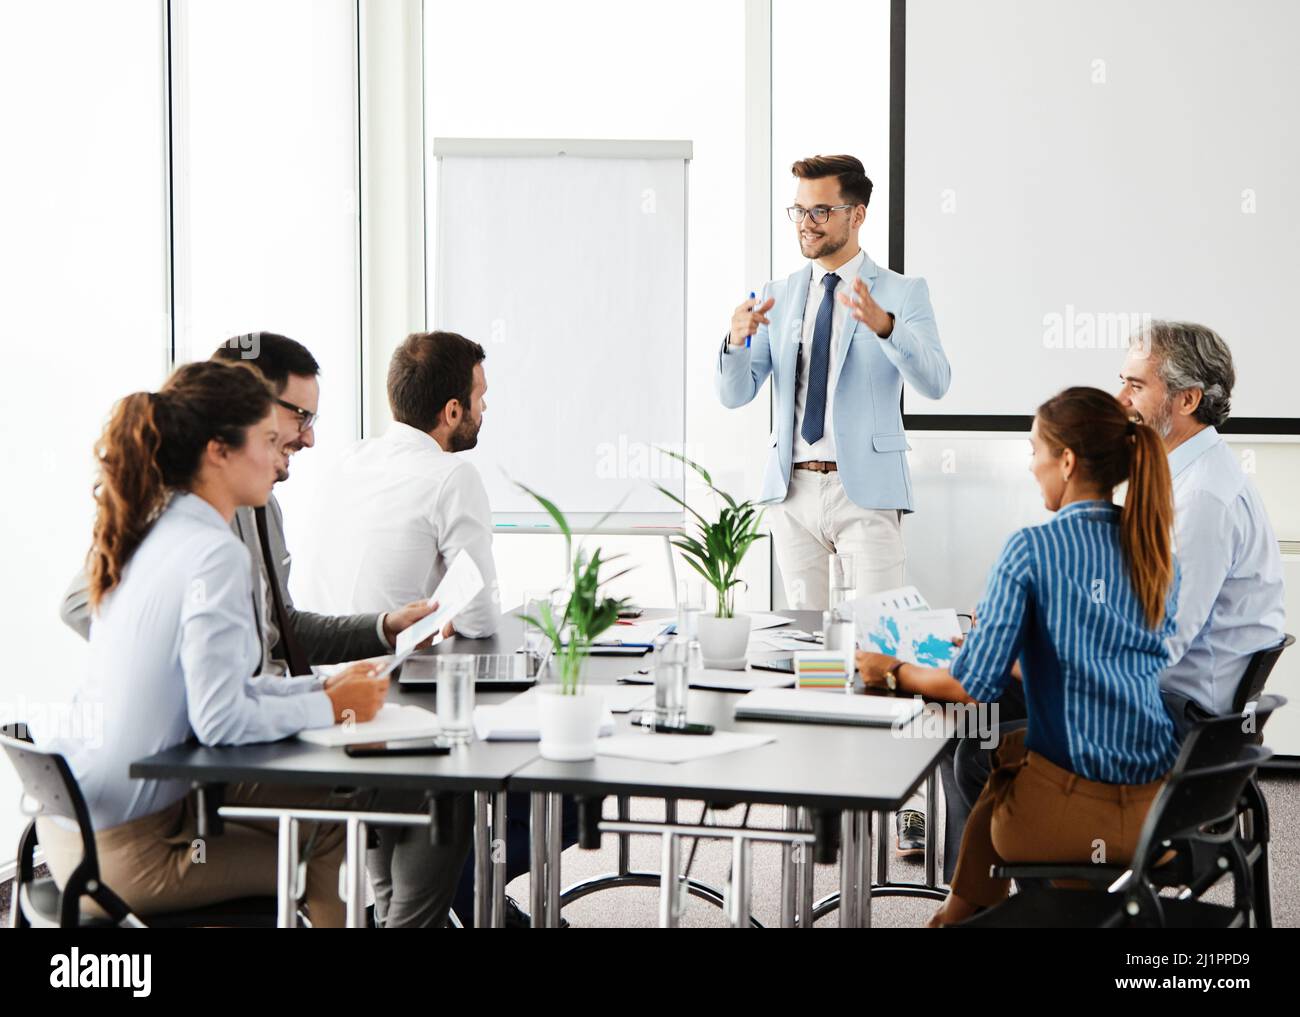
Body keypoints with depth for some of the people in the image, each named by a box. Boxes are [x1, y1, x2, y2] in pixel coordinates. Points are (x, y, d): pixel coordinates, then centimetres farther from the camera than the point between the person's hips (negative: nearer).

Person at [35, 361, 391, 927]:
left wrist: (321, 687, 10)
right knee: (332, 853, 0)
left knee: (326, 809, 14)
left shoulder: (151, 534, 8)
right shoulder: (215, 554, -19)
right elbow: (221, 719, -23)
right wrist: (328, 708, -8)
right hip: (123, 851, -9)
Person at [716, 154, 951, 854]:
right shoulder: (778, 298, 12)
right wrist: (737, 341, -15)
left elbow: (934, 382, -18)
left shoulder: (902, 295, -2)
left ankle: (909, 802, -7)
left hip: (865, 488, -5)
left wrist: (883, 325, -35)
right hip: (793, 488, 5)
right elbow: (735, 395, 6)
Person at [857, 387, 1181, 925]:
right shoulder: (1159, 554, 7)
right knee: (1013, 746, 32)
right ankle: (966, 910, 45)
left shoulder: (1031, 550, -12)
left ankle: (960, 913, 48)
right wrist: (1000, 649, 30)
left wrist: (894, 672, 5)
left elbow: (975, 684, -12)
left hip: (1070, 812, -5)